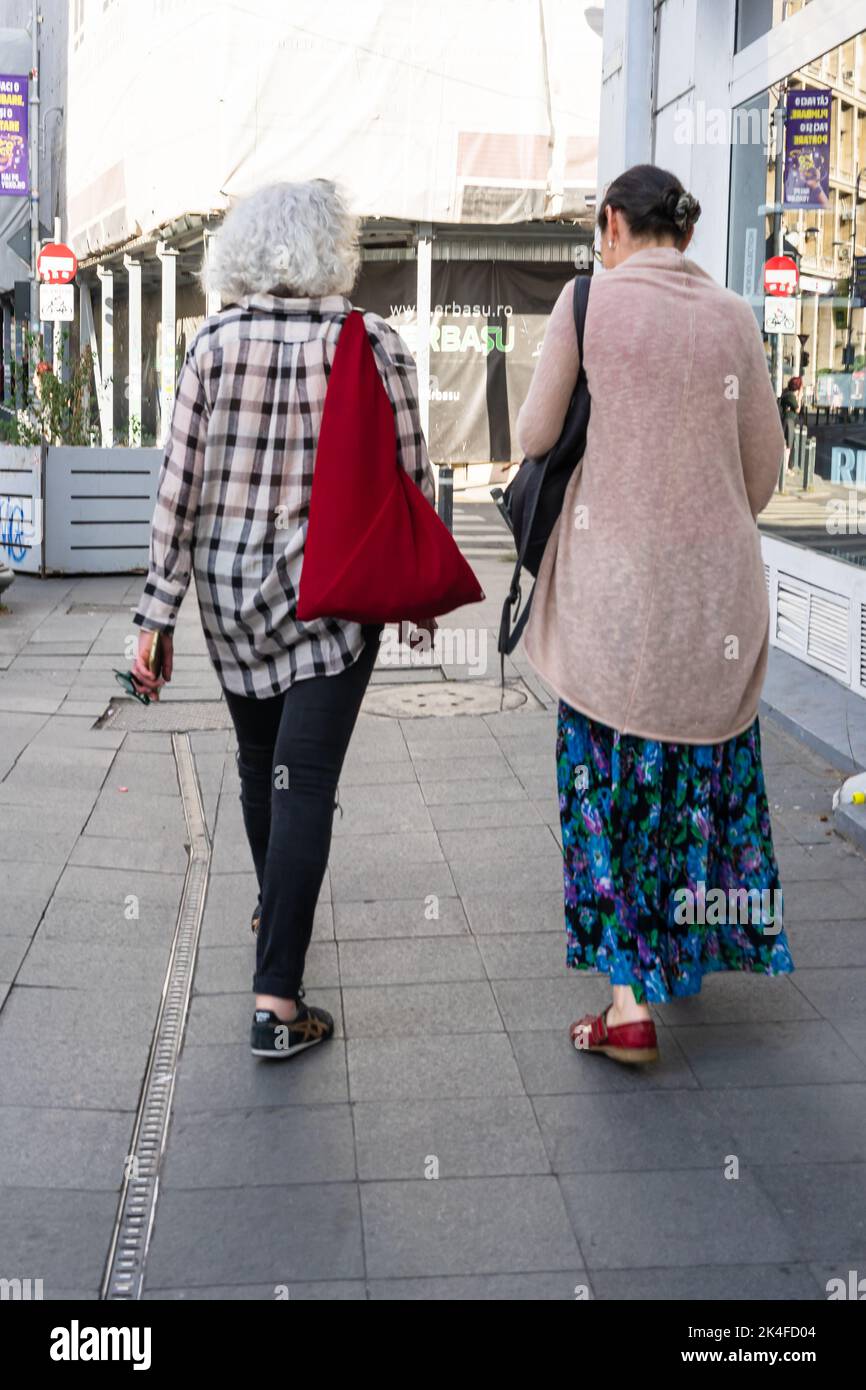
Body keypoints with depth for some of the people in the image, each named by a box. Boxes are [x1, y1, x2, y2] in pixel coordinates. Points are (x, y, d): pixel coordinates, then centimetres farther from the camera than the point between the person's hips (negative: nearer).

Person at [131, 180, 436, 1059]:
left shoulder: (214, 344, -3)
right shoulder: (376, 345, -7)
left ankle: (273, 909, 47)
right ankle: (276, 1000, -6)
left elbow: (180, 485, -4)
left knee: (258, 759, 22)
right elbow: (410, 480, -2)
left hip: (230, 589, 3)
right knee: (304, 781, -2)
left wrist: (157, 612, 0)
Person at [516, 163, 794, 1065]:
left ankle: (631, 1001, 2)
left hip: (614, 576, -3)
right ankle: (695, 944, 34)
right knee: (705, 764, 19)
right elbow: (764, 464, 7)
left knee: (612, 772, 5)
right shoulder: (732, 316, 3)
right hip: (716, 581, 4)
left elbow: (535, 436, -1)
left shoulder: (590, 301, -7)